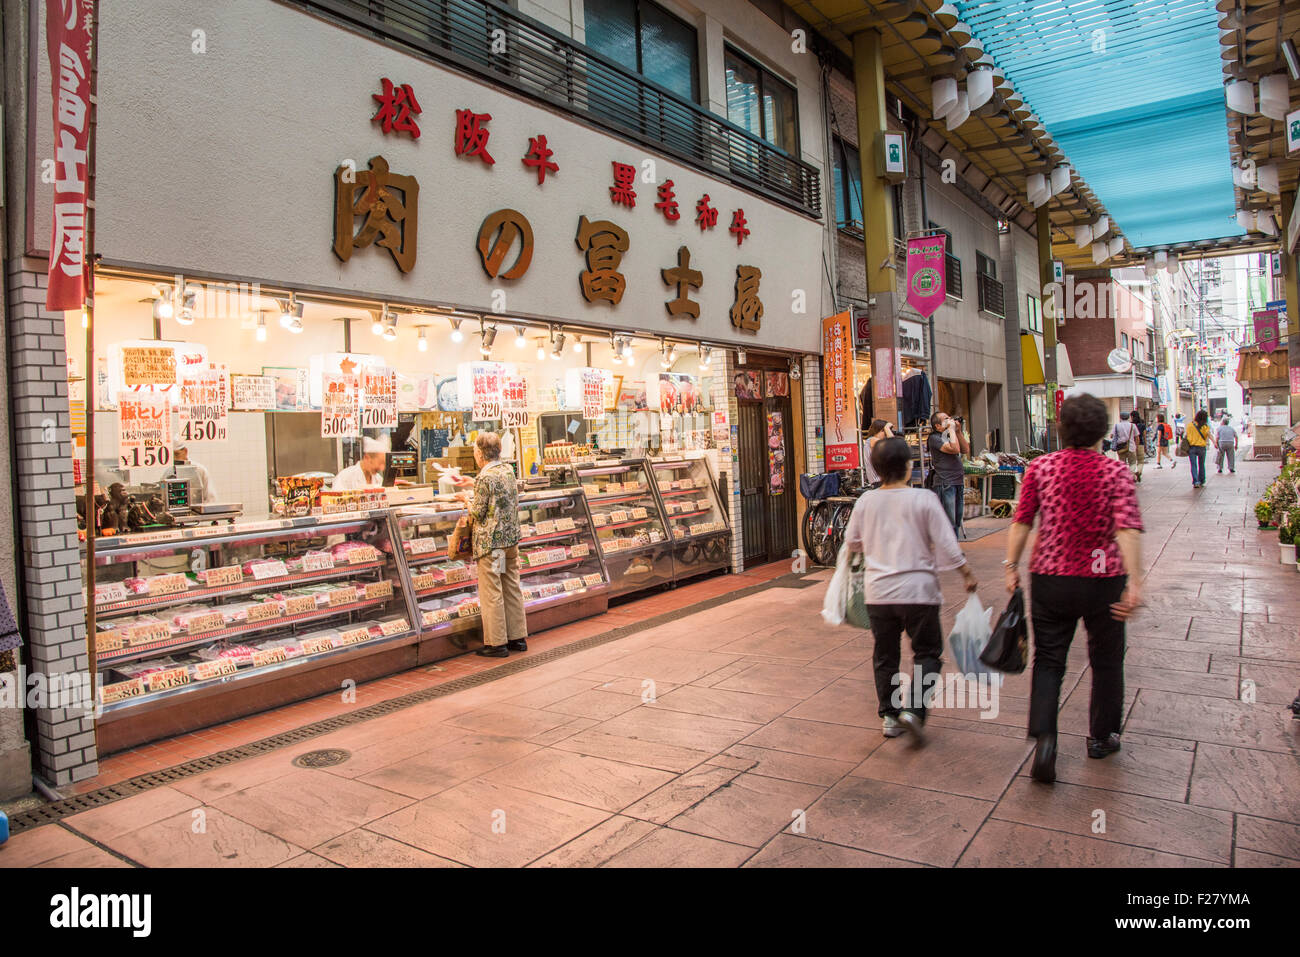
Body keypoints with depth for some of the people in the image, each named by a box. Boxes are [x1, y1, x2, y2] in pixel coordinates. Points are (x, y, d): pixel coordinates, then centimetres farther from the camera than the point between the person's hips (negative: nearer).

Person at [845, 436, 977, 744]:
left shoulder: (865, 502, 0)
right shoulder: (923, 499, -9)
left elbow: (852, 542, 12)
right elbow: (946, 545, -8)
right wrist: (967, 573, 6)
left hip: (877, 591, 3)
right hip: (916, 589, -3)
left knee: (885, 656, 15)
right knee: (927, 653, 10)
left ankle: (889, 715, 19)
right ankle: (914, 709, -7)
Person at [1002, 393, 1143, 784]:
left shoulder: (1040, 467, -4)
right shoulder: (1115, 472, -8)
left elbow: (1021, 522, -5)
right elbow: (1127, 529, -18)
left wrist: (1012, 566, 2)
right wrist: (1133, 582, -19)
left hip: (1050, 577, 1)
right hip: (1103, 579, -1)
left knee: (1048, 660, 9)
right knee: (1106, 660, 19)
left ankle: (1044, 737, -7)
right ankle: (1101, 737, 33)